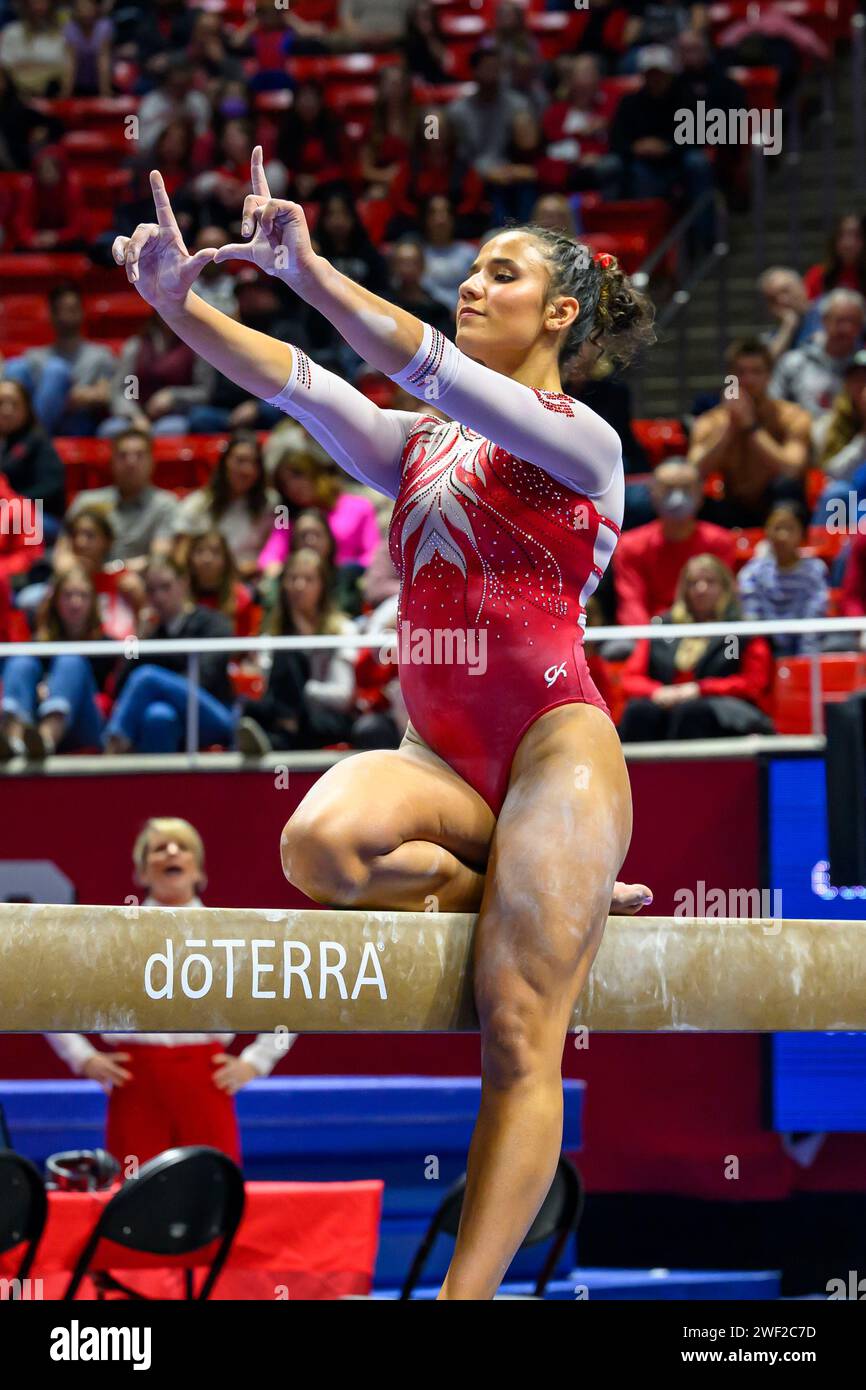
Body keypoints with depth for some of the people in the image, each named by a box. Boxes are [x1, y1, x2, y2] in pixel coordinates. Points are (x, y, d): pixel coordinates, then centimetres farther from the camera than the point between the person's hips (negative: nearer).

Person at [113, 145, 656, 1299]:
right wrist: (180, 305, -11)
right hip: (440, 758, 6)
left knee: (518, 1041, -15)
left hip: (553, 744, -5)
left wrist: (309, 272, -26)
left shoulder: (581, 438, 0)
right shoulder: (416, 447, 19)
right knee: (324, 844, -30)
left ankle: (469, 1288, -20)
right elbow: (298, 385, 4)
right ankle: (536, 898, -2)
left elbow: (435, 371, -16)